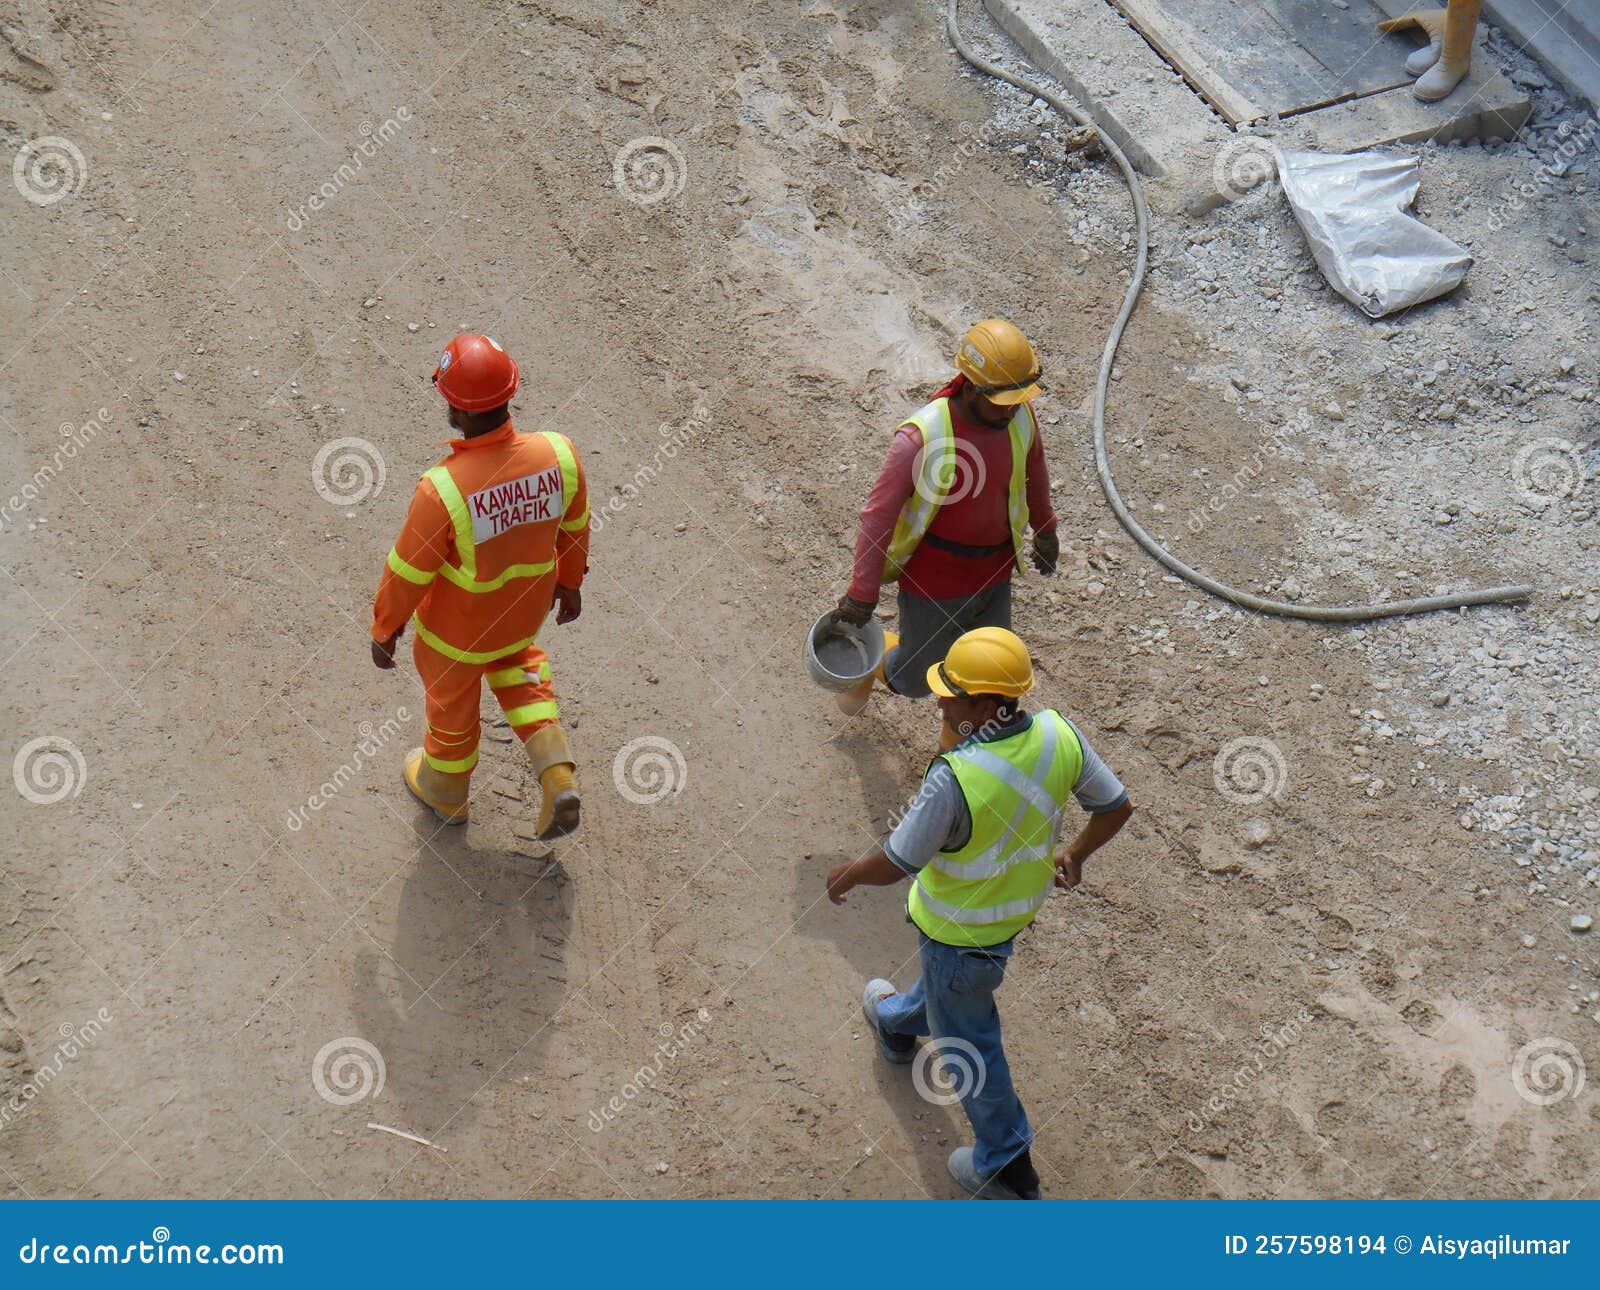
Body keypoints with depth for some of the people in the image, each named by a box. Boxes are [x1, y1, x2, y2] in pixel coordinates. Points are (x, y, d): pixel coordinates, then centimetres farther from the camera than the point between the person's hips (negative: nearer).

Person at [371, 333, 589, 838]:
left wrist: (384, 629, -3)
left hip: (458, 629, -4)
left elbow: (407, 574, -21)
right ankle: (556, 774, 26)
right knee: (516, 665, 36)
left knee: (451, 701, 26)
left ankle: (445, 791, 54)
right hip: (527, 610, 4)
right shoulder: (559, 455, -25)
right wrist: (570, 581, 15)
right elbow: (575, 526, -5)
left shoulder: (441, 490, -37)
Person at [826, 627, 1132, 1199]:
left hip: (959, 925, -7)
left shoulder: (955, 780, -39)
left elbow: (894, 864, -27)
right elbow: (1116, 806, -6)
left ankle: (1006, 1164, 31)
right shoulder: (1060, 735, -20)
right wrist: (1074, 854, 14)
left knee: (966, 1037, 15)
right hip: (1021, 901, 7)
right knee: (952, 981, 35)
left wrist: (849, 873, -5)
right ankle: (897, 1024, 66)